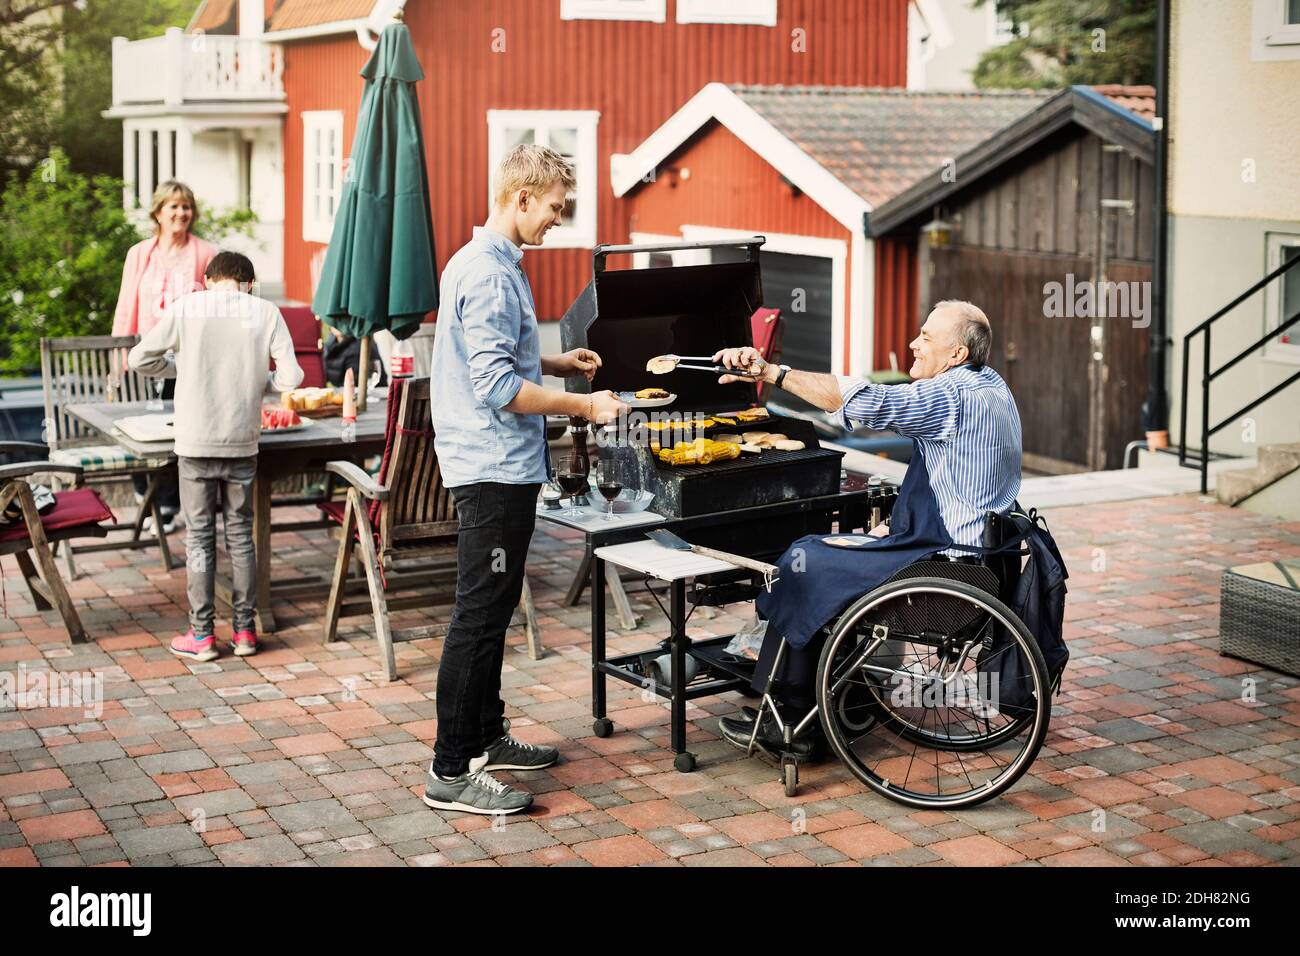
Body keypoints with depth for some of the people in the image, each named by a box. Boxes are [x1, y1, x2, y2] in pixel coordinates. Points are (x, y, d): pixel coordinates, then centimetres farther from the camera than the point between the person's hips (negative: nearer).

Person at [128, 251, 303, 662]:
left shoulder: (186, 307, -1)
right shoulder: (265, 312, 0)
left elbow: (140, 359, 1)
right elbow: (291, 376, -7)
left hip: (195, 443, -1)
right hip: (242, 443, 1)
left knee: (199, 536, 6)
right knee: (240, 534, 11)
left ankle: (201, 634, 9)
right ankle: (244, 629, 15)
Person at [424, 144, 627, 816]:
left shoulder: (490, 263, 14)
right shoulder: (488, 275, -19)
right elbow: (496, 386, -24)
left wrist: (555, 363, 19)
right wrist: (582, 405, -19)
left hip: (499, 466, 11)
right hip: (494, 467, -11)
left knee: (491, 610, 18)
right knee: (480, 616, -7)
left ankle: (486, 738, 30)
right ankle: (451, 772, -2)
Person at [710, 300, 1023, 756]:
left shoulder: (952, 396, -20)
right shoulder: (991, 385, 11)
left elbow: (863, 401, -32)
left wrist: (770, 372, -33)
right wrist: (901, 522, 13)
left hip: (941, 559, -10)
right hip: (978, 550, 10)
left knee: (806, 563, -3)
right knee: (835, 548, 20)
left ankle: (791, 721, 3)